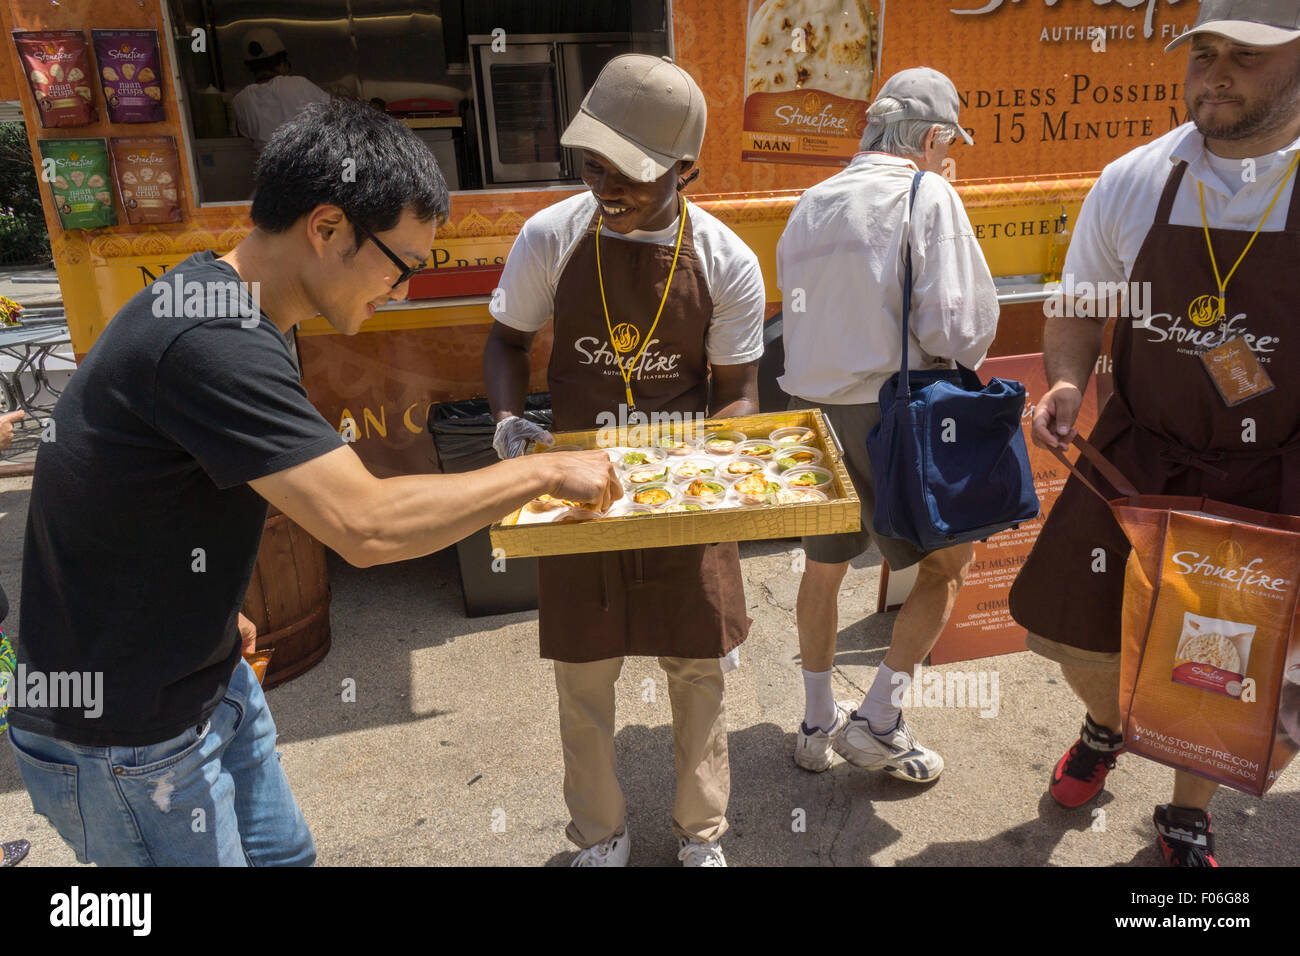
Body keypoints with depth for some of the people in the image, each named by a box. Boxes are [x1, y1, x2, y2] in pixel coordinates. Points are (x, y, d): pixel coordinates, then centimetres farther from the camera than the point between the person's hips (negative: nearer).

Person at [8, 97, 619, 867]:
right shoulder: (214, 344, -32)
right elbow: (365, 525, -38)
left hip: (207, 681, 9)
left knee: (284, 851, 21)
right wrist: (547, 472, -26)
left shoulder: (216, 300, 2)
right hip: (125, 742, -9)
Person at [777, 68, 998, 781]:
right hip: (893, 412, -6)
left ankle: (818, 723, 32)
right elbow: (955, 324, -15)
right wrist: (965, 363, 5)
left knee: (823, 566, 19)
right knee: (947, 562, 13)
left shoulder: (810, 204, 11)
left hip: (811, 407, 6)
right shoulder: (928, 195, -8)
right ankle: (878, 723, 12)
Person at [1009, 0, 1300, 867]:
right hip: (1136, 460, 2)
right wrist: (1068, 381, -14)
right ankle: (1107, 726, 44)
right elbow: (1081, 307, 6)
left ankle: (1189, 818, 41)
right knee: (1072, 630, 7)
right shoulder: (1133, 181, -4)